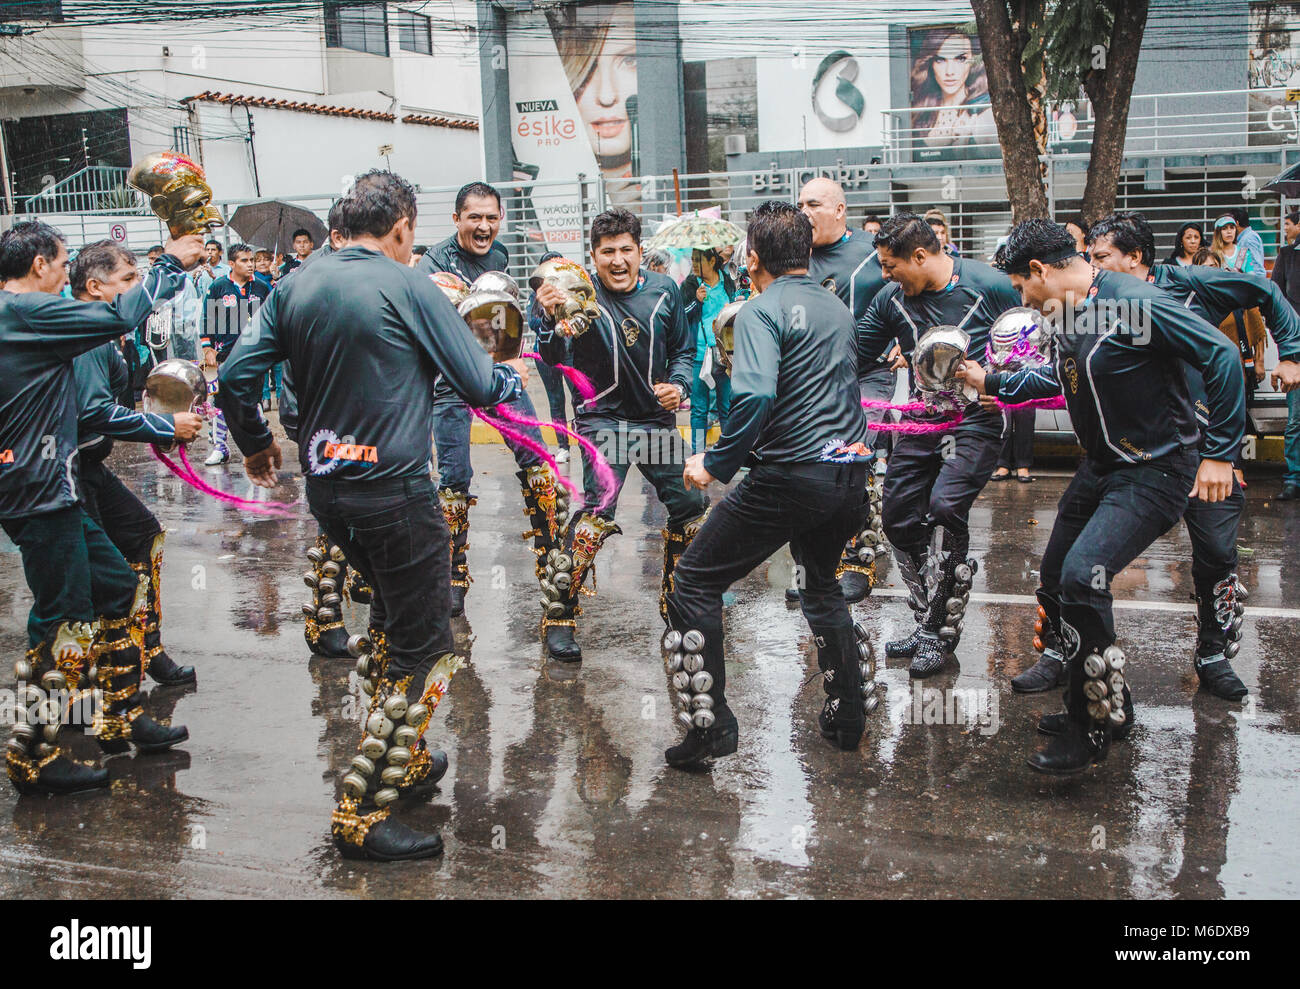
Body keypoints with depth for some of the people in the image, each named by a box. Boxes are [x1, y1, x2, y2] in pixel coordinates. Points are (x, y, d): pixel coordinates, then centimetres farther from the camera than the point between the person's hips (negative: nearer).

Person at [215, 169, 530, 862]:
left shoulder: (294, 288, 6)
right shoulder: (408, 287, -10)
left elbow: (234, 379, 4)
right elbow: (480, 387, -9)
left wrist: (256, 443, 22)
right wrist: (514, 375, 14)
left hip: (325, 487, 7)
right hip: (393, 491, -7)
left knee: (392, 611, 28)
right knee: (423, 650, 2)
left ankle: (402, 756, 36)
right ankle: (362, 813, 3)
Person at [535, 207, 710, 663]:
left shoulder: (663, 291, 0)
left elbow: (683, 348, 14)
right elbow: (553, 360, -20)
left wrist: (679, 385, -5)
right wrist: (551, 319, -38)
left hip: (657, 417, 5)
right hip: (603, 417, -5)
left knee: (692, 508, 9)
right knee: (598, 512, -21)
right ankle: (559, 615, -9)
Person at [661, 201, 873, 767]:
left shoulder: (762, 310, -8)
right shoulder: (837, 310, 16)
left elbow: (756, 396, -23)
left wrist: (715, 464, -15)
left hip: (791, 473, -8)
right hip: (849, 474, 8)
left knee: (695, 581, 3)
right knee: (822, 582, 30)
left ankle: (708, 726, 0)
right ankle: (846, 717, 33)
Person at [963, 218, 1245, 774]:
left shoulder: (1133, 303, -21)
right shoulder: (1069, 315, 6)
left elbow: (1221, 357, -21)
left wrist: (1219, 452, -20)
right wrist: (990, 382, 30)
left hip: (1157, 471, -10)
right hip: (1101, 467, 10)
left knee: (1083, 574, -25)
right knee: (1055, 584, 11)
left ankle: (1093, 732, -10)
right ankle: (1104, 704, 30)